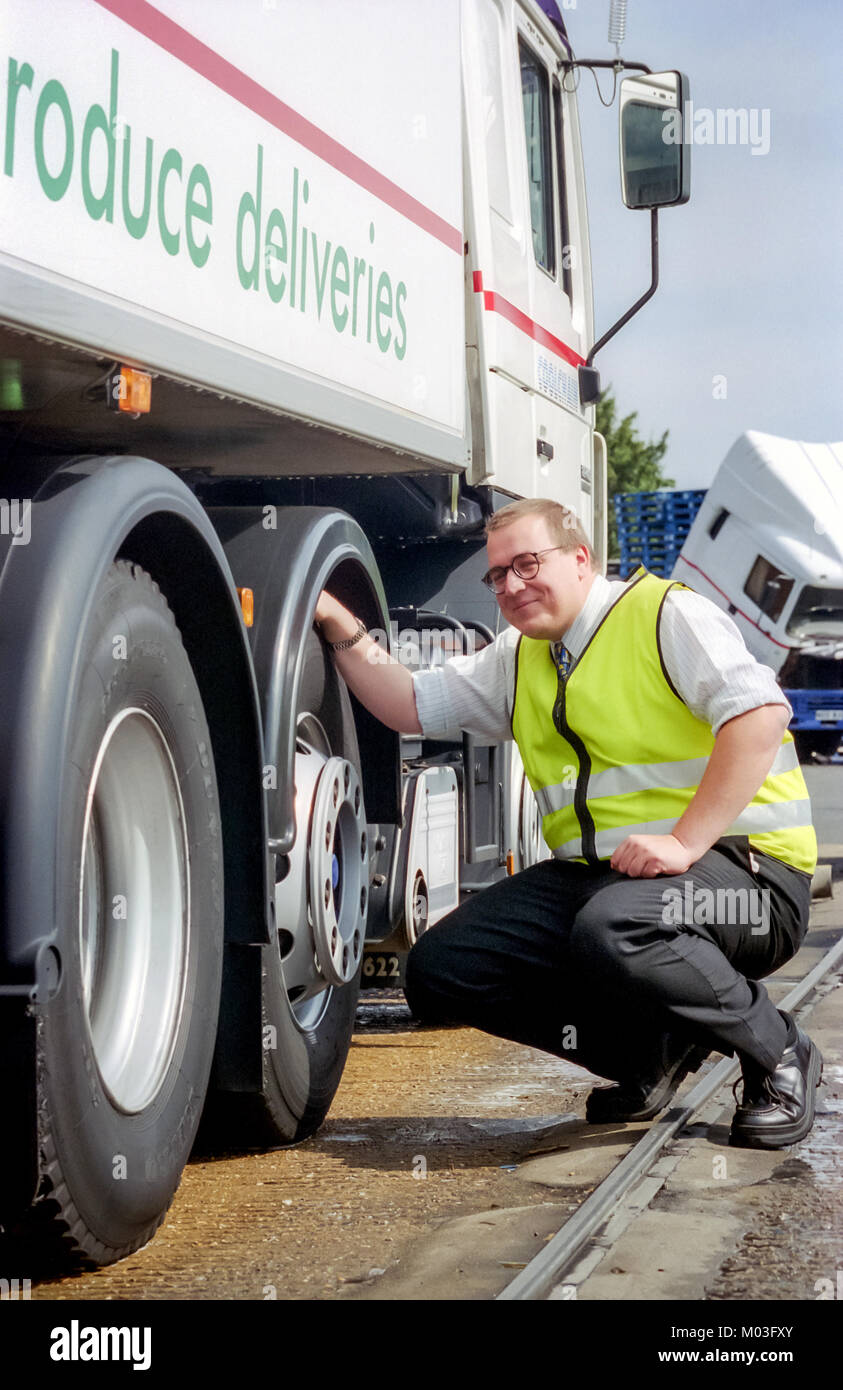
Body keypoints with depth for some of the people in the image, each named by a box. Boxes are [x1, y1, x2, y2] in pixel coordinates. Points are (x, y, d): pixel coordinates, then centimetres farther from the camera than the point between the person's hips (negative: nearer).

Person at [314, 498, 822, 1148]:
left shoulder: (667, 614, -5)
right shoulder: (517, 660, 19)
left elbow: (760, 712, -19)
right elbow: (412, 704, 19)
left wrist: (686, 840, -26)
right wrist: (341, 626, 6)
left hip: (738, 861, -8)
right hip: (595, 874, 8)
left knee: (610, 929, -39)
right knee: (440, 971, -4)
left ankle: (779, 1054, -11)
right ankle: (659, 1049, 7)